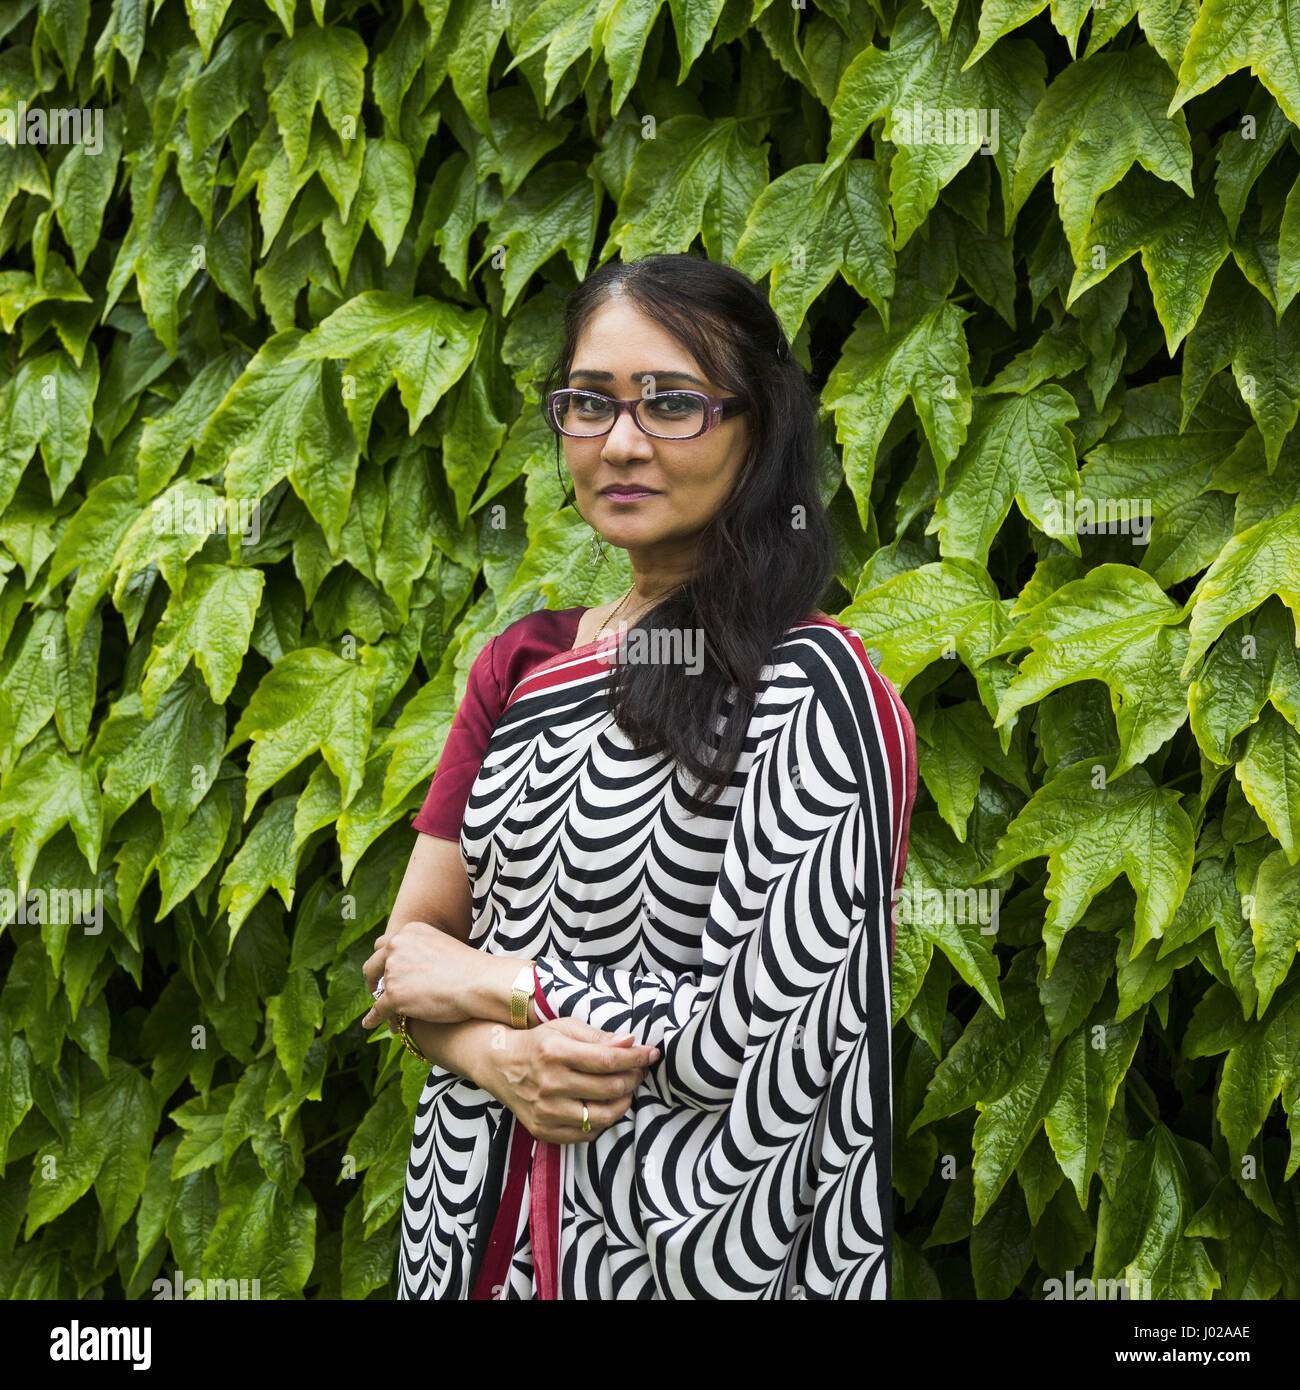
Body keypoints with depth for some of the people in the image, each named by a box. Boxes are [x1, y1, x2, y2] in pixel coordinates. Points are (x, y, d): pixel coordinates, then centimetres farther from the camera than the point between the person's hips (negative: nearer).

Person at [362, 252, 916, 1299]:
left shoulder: (814, 692, -16)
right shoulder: (519, 664, 3)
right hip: (478, 1213, 6)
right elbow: (410, 942, 2)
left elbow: (755, 1036, -22)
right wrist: (494, 1055, -19)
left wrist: (484, 984, -12)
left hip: (677, 1236, -5)